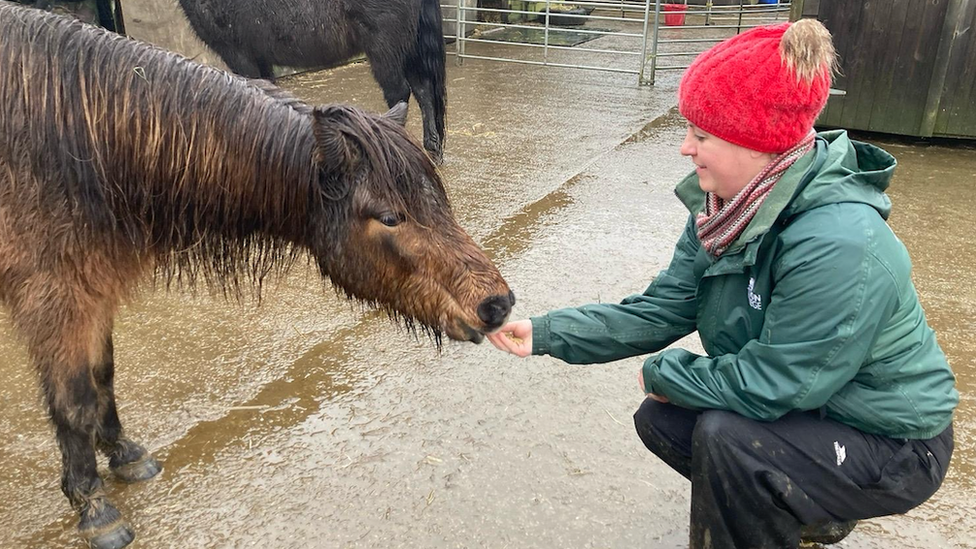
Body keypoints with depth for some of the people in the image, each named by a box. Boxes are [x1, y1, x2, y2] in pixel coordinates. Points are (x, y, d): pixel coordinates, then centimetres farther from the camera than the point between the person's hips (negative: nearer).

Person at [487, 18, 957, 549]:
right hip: (805, 405, 8)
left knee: (728, 434, -29)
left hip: (895, 446, -8)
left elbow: (770, 385, -31)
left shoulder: (839, 246, -35)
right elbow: (658, 310, -8)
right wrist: (546, 333, -16)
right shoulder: (726, 210, -8)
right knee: (660, 418, 5)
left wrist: (662, 371, -16)